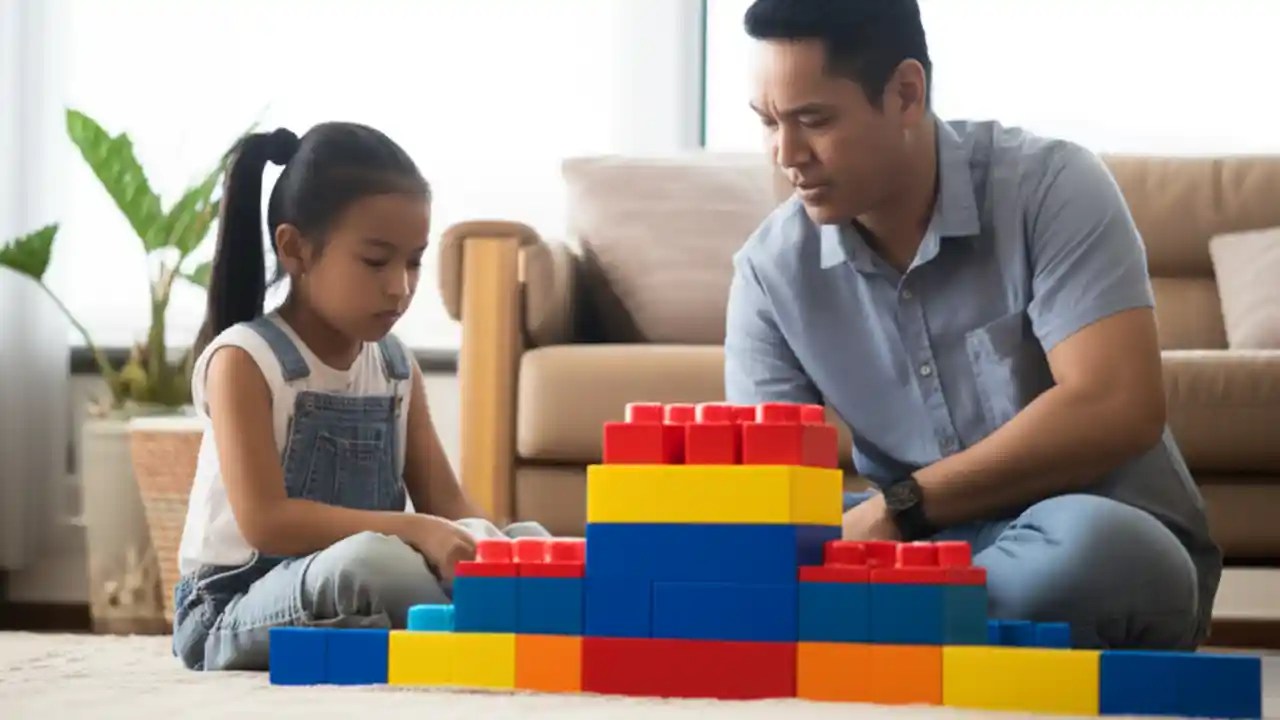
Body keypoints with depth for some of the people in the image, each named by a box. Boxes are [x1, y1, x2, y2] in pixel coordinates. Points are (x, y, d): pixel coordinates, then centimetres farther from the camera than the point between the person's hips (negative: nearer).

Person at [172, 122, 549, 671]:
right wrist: (413, 531, -31)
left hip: (359, 581, 6)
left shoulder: (396, 364, 8)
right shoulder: (242, 360, -11)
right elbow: (265, 521, -22)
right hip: (234, 613, -6)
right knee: (367, 563, -36)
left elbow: (444, 500, 6)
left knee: (528, 542, -8)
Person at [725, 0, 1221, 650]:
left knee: (1081, 542, -38)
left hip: (1107, 548, -3)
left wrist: (903, 505, -23)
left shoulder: (1049, 188, -13)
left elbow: (1116, 409, -24)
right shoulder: (771, 267, -3)